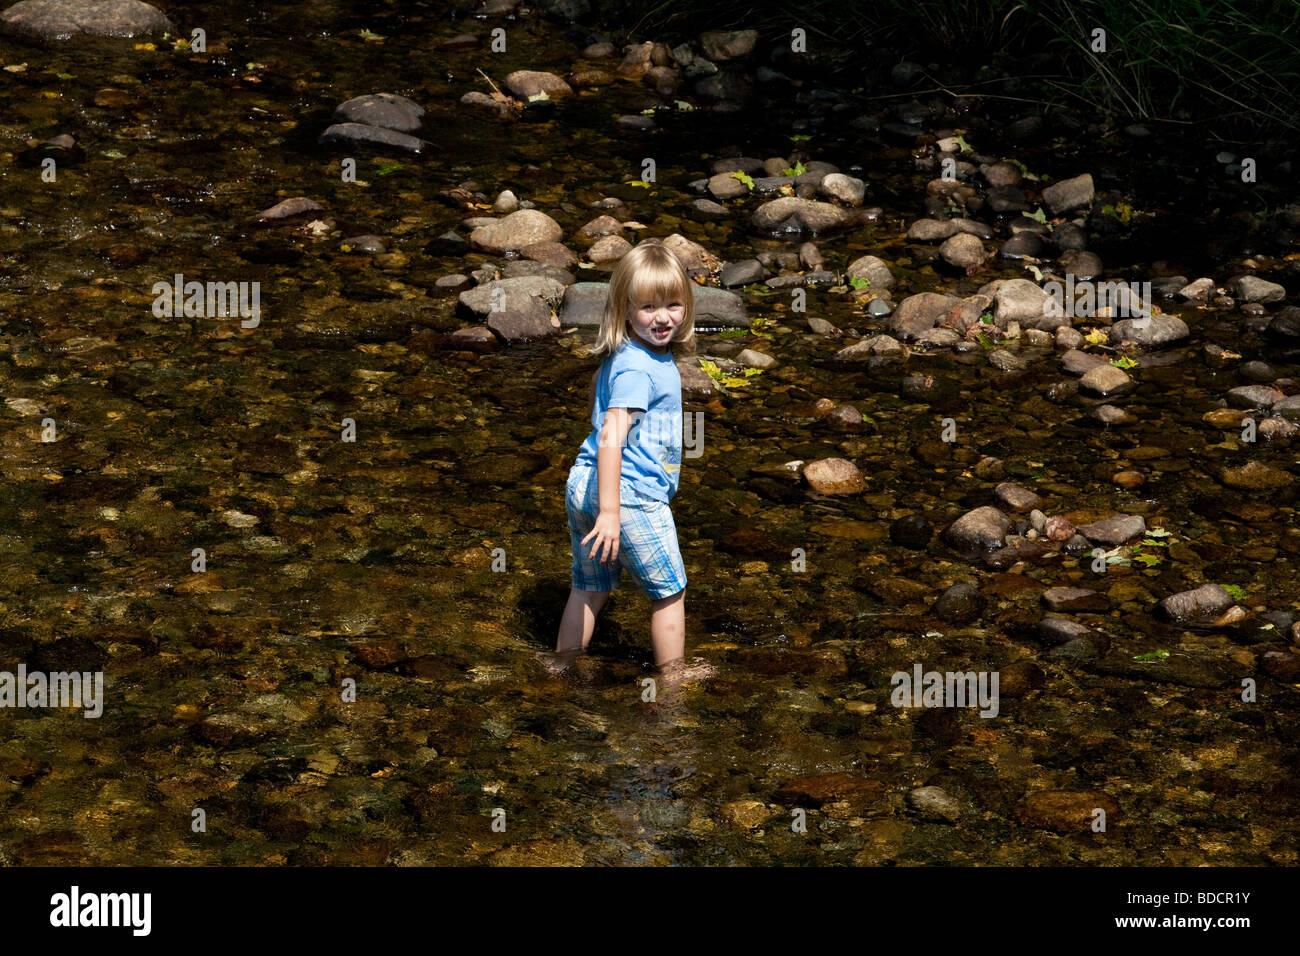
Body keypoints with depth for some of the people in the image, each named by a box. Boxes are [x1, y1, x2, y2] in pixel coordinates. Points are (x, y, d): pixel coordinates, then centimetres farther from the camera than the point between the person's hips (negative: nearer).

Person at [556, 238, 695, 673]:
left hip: (582, 487, 9)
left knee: (589, 589, 20)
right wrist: (610, 511, -32)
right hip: (630, 494, -9)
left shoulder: (619, 357, 9)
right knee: (669, 592, 9)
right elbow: (611, 439, -29)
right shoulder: (637, 369, -22)